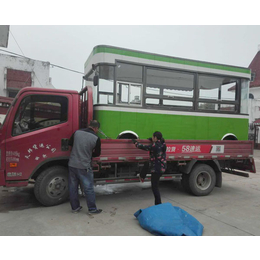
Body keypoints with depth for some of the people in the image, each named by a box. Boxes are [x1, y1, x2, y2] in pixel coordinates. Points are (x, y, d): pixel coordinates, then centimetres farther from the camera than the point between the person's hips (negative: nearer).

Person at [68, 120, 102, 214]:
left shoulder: (77, 132, 1)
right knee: (88, 188, 7)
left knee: (73, 187, 15)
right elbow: (97, 153, 1)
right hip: (84, 167, -5)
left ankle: (75, 207, 28)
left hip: (72, 164, 5)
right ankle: (92, 209, 17)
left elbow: (70, 143, 16)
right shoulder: (96, 138, -10)